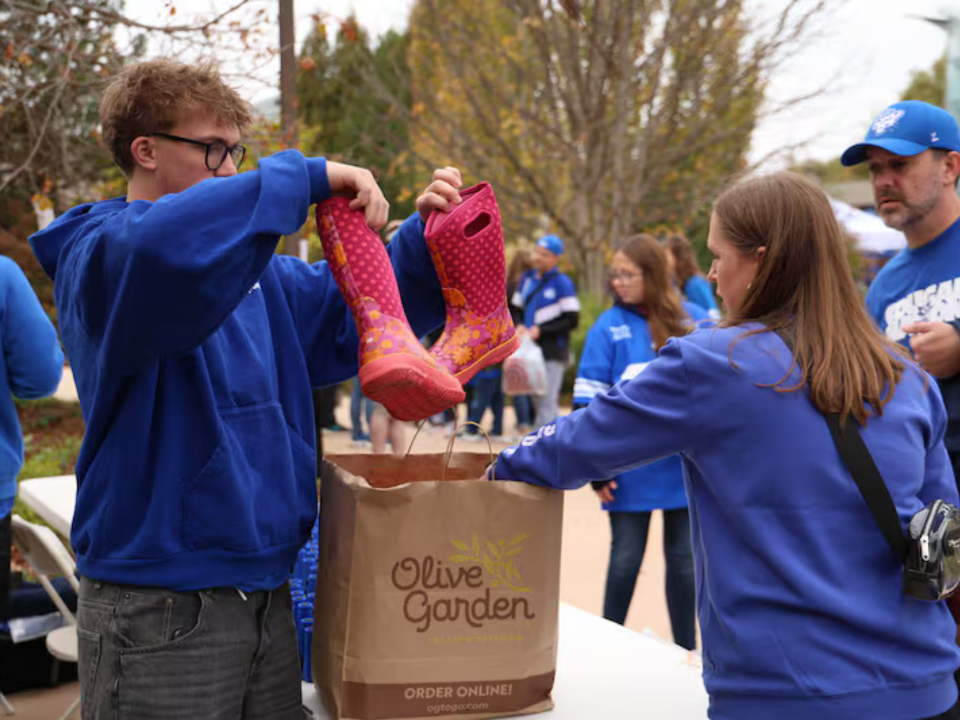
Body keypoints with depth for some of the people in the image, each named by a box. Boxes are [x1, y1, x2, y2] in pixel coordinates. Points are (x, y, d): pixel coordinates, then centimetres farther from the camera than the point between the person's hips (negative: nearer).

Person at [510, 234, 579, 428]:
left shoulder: (562, 283, -7)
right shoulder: (527, 279, 11)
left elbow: (572, 320, -9)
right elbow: (517, 308, 21)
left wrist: (540, 330, -14)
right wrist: (520, 327, -1)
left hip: (553, 351, -7)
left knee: (547, 401, -8)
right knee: (538, 400, 11)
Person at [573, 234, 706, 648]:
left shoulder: (695, 321, 1)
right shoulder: (609, 327, -4)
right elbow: (589, 403, -5)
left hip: (687, 468, 2)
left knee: (684, 558, 12)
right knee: (626, 559, 7)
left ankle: (686, 648, 27)